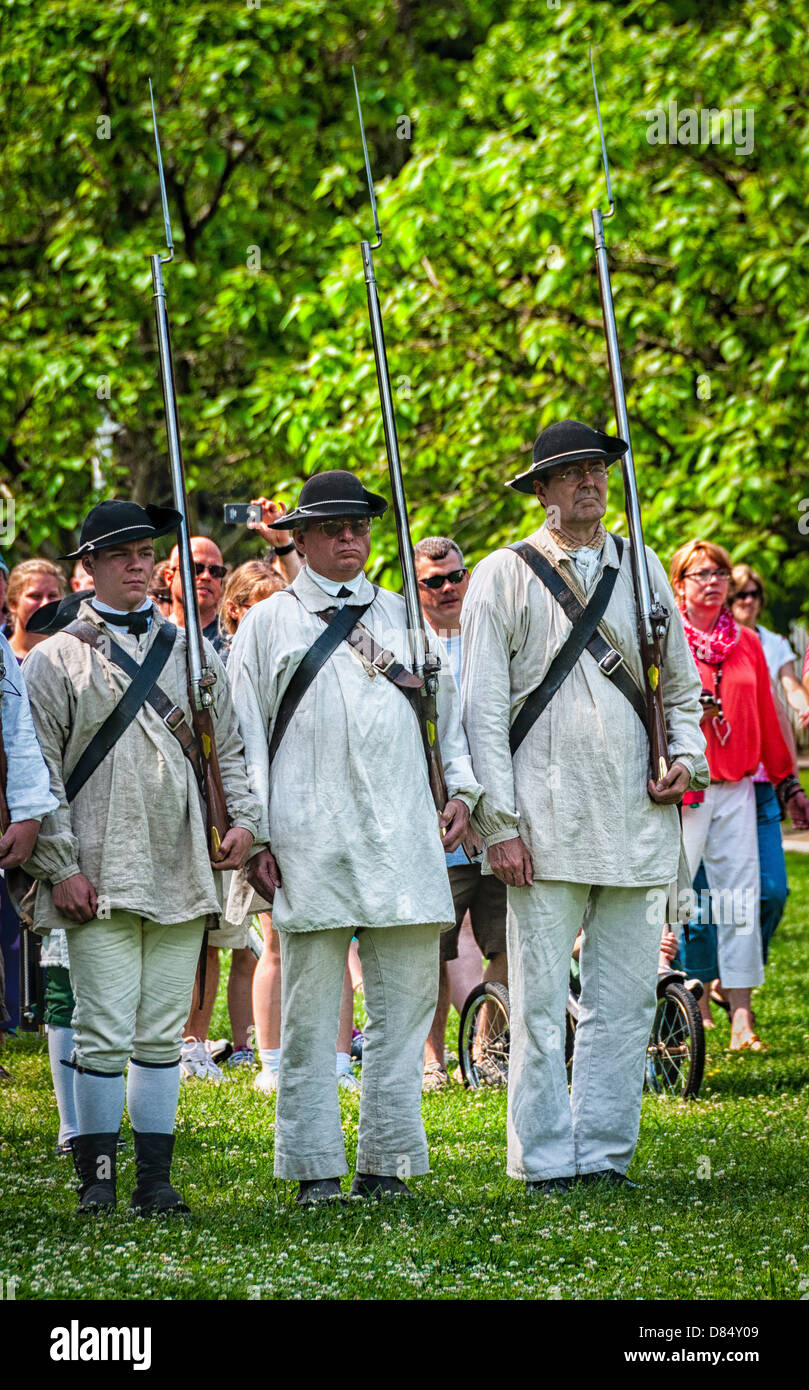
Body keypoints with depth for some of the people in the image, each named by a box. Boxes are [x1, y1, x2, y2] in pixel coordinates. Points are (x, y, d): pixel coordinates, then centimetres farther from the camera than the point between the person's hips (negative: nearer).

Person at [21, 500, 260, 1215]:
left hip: (182, 873, 4)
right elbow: (39, 772, 0)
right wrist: (59, 866, -7)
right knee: (105, 1033, -8)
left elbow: (230, 746, 19)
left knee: (163, 1033, 6)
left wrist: (243, 818, 2)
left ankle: (156, 1179, 10)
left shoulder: (192, 652, 16)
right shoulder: (56, 659, 4)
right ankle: (97, 1177, 1)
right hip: (99, 876, -4)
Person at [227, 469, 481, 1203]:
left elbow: (447, 702, 21)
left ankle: (386, 1161, 8)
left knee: (407, 998, 1)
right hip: (309, 840, -3)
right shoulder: (268, 625, 9)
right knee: (311, 1009, -2)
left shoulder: (402, 615, 18)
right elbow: (243, 735, 7)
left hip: (404, 835, 3)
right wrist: (252, 835, 0)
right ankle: (316, 1167, 3)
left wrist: (462, 790, 7)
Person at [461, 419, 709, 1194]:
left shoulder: (641, 568, 15)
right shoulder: (505, 577, 2)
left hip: (637, 816, 4)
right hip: (547, 823, -4)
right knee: (540, 1003, -4)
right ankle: (545, 1161, 2)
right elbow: (482, 708, 0)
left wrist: (686, 754, 4)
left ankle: (604, 1155, 10)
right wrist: (499, 822, -7)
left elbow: (680, 681, 23)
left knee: (626, 998, 3)